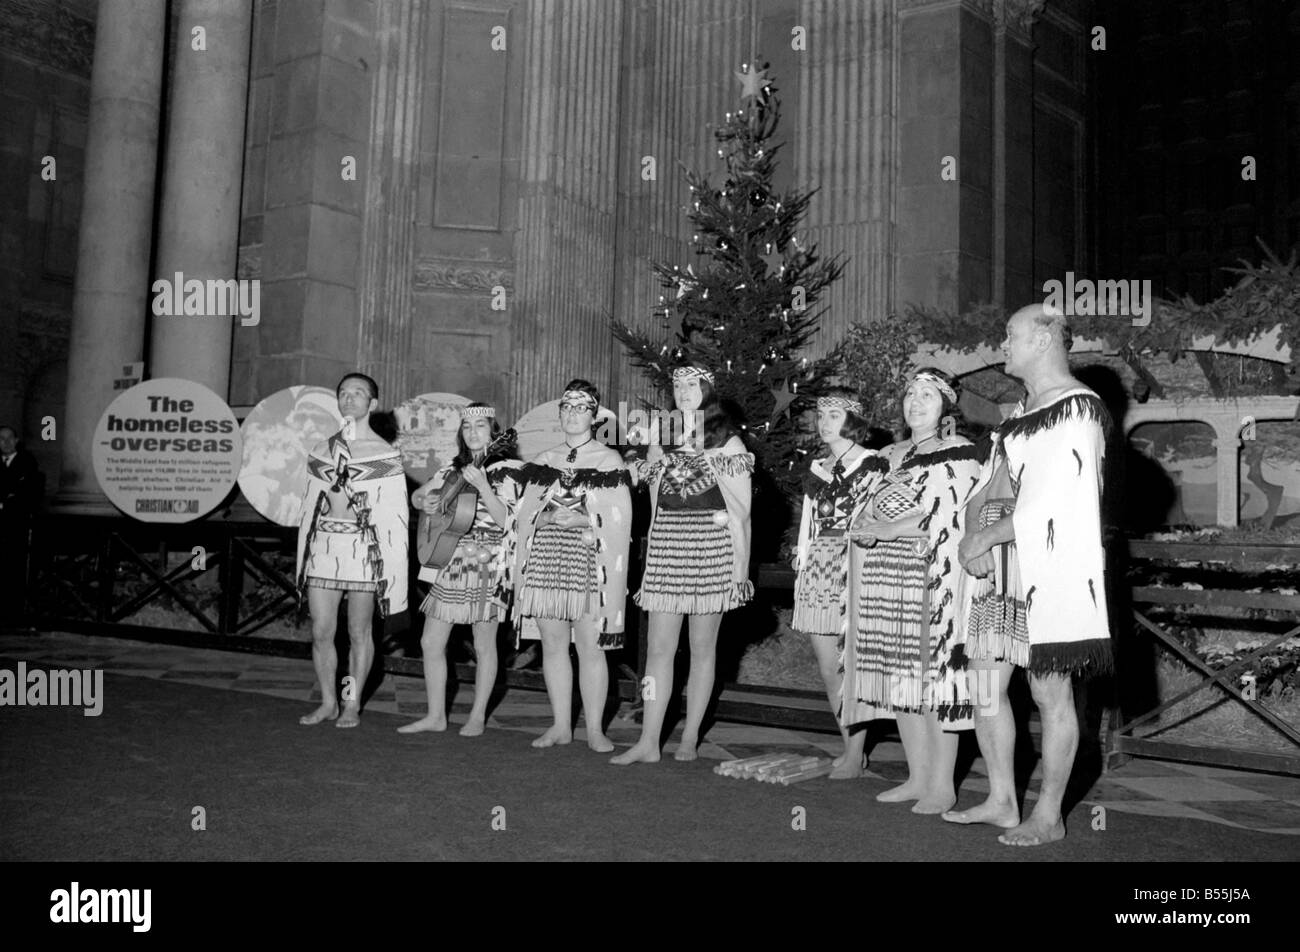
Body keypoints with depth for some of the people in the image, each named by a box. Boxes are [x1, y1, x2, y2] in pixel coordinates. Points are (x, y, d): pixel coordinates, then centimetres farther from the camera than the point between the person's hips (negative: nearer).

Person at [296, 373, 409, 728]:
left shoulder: (385, 455, -2)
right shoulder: (321, 451, 11)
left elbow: (396, 515, -2)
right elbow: (310, 505, 16)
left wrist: (392, 564, -7)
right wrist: (304, 555, 13)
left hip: (364, 550, -4)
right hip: (323, 547, 4)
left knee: (358, 632, 5)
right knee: (321, 632, 4)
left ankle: (352, 705, 18)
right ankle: (328, 702, 20)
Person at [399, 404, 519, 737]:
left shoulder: (506, 469, -5)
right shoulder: (454, 468, 13)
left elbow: (504, 519, -15)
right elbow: (417, 495, 21)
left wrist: (482, 485, -26)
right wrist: (425, 502, -1)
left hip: (485, 563, -6)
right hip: (449, 560, 6)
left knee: (484, 645, 3)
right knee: (431, 642, 6)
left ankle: (477, 716, 16)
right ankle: (436, 715, 18)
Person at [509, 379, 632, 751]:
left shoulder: (609, 461, 3)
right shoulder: (542, 461, 14)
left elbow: (619, 521, -1)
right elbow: (525, 516, 14)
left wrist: (614, 572, -11)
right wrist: (522, 567, 3)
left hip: (589, 559, -4)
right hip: (545, 558, 4)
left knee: (591, 647, -3)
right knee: (553, 643, 7)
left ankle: (595, 730, 8)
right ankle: (561, 725, 17)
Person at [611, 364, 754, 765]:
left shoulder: (726, 442, 3)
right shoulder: (660, 439, 14)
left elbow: (741, 511, 1)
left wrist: (740, 567, -5)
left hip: (711, 548, -3)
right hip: (666, 547, 3)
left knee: (702, 648, 4)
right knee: (659, 648, -1)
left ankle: (690, 738, 14)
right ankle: (648, 742, 2)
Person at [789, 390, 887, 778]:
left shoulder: (872, 464, 0)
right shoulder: (817, 468, 18)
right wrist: (801, 566, 12)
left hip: (856, 568, -6)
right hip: (817, 568, 6)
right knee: (828, 667, 6)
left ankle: (855, 756, 6)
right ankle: (848, 745, 18)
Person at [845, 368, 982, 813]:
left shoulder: (959, 453, -1)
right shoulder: (892, 455, 20)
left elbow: (948, 520, -12)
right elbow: (866, 516, 18)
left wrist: (887, 529, -9)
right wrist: (867, 525, -5)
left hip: (932, 580, -6)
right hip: (888, 581, 7)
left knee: (932, 674, -6)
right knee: (900, 679, 8)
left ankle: (942, 785, 4)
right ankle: (918, 777, 19)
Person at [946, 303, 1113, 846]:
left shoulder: (1078, 410, -10)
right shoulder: (1022, 411, 17)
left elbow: (1049, 505, -18)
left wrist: (981, 537, -13)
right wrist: (973, 540, -4)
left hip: (1050, 571, -8)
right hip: (996, 566, 8)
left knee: (1050, 693, 2)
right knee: (985, 681, 10)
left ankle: (1048, 817, 15)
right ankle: (1001, 802, 24)